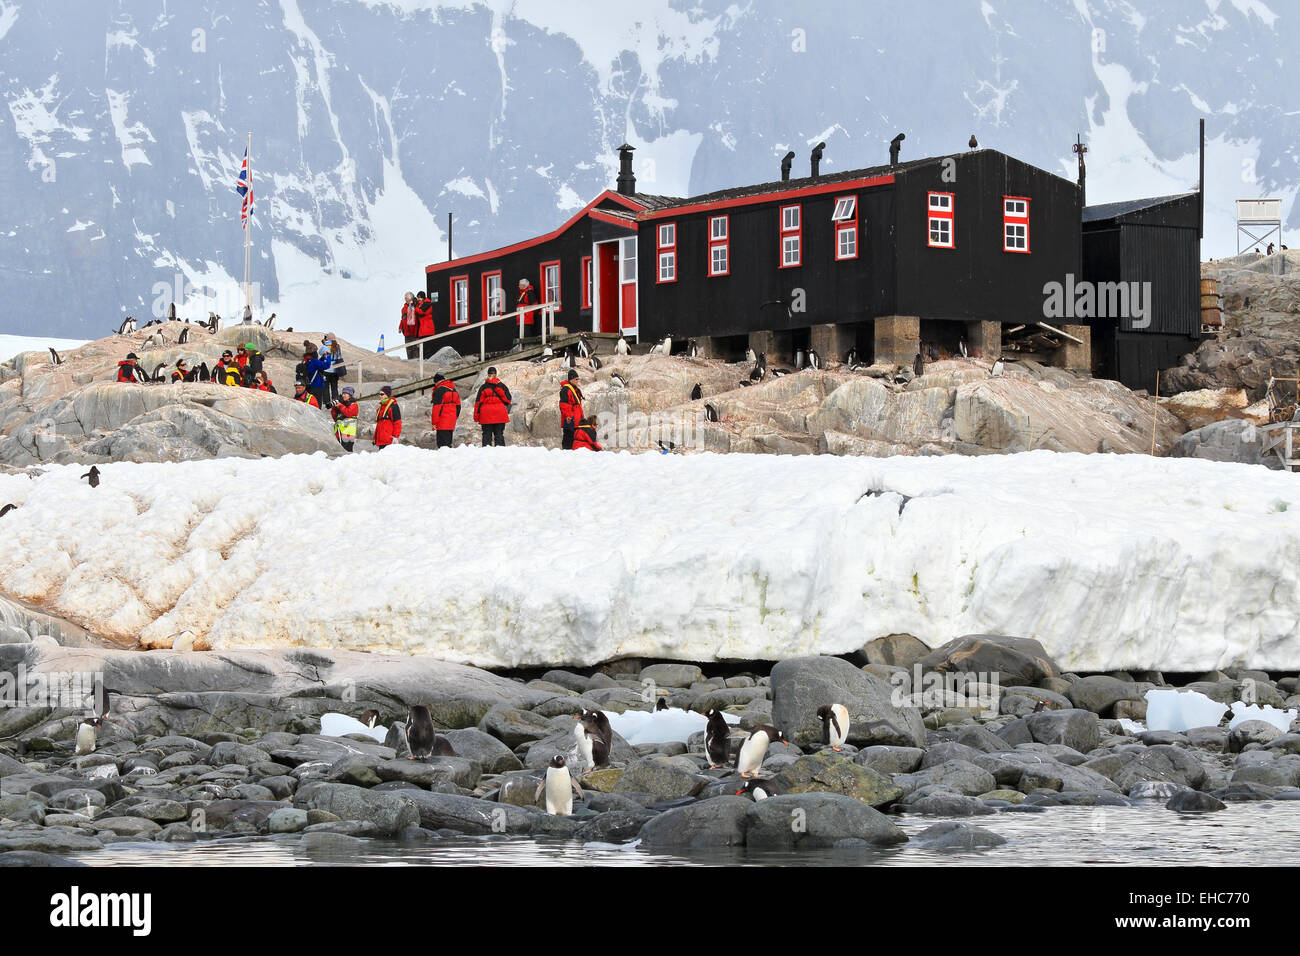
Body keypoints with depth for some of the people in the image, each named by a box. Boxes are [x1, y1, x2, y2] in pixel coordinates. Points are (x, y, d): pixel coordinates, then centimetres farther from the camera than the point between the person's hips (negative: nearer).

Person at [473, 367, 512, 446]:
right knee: (499, 434, 4)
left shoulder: (483, 387, 0)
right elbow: (508, 399, 5)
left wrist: (476, 416, 4)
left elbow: (478, 402, -1)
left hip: (486, 416, -1)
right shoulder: (502, 386, 2)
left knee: (487, 434, 3)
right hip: (500, 415, 1)